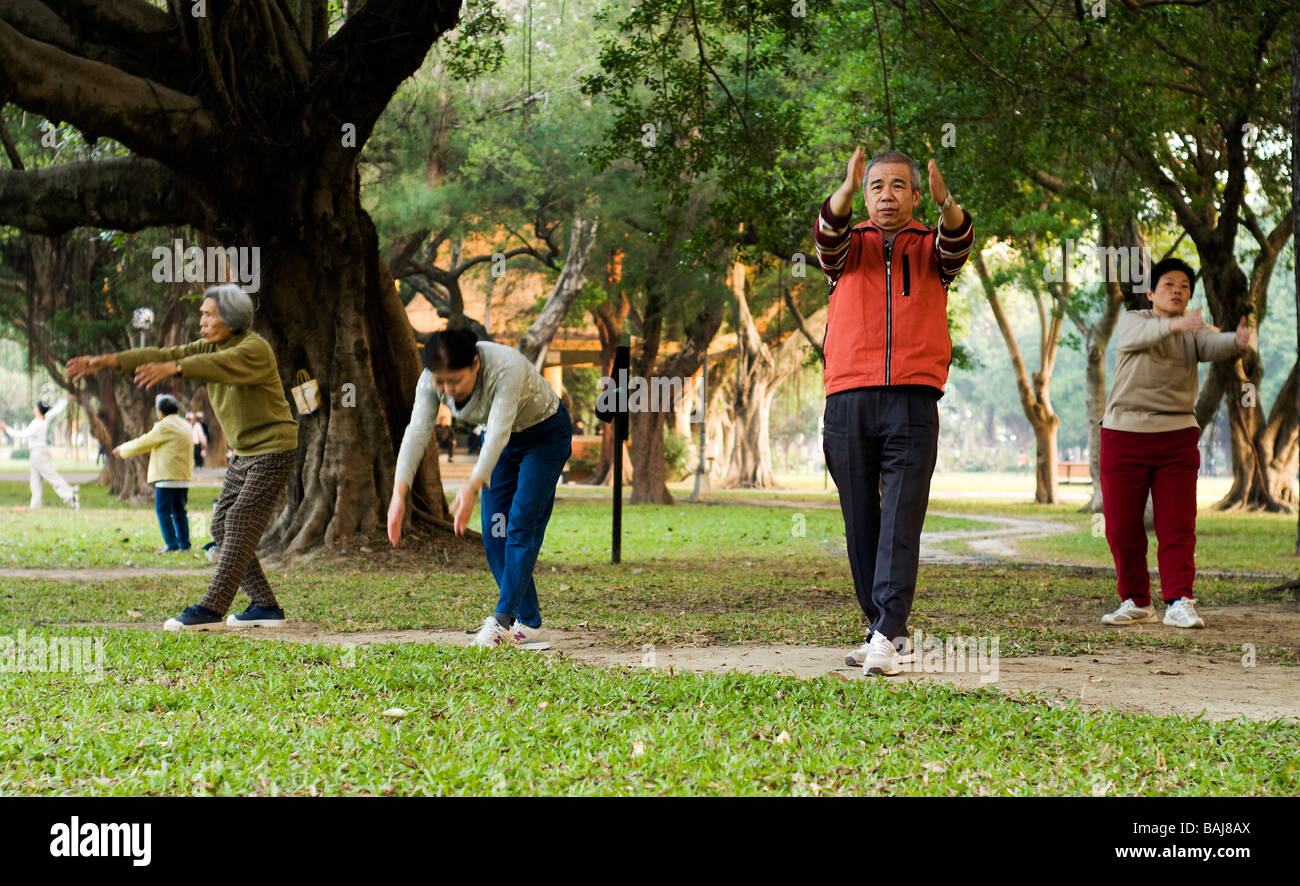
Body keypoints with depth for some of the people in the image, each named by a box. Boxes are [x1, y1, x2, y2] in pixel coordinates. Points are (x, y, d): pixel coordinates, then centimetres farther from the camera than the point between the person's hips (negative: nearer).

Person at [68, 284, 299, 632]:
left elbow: (219, 366, -40)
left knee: (241, 524, -16)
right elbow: (163, 355, -3)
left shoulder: (255, 349, -19)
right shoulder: (211, 346, 6)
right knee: (222, 526, 6)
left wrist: (174, 368, -56)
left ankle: (211, 609, -20)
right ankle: (265, 606, 9)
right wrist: (109, 361, -15)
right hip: (245, 451, 9)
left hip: (274, 449, -9)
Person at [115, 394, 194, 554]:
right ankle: (184, 544, 12)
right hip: (183, 476, 8)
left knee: (163, 510, -3)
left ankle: (172, 544, -9)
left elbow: (144, 443, -3)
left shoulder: (164, 427, -11)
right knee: (179, 511, 13)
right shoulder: (184, 425, 17)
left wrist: (123, 450, 11)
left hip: (168, 475, -8)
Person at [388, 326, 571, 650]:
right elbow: (417, 432, -29)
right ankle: (530, 626, 2)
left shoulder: (506, 368, -39)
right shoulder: (432, 380, -21)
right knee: (494, 531, -2)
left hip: (545, 434, -6)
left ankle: (503, 620, -17)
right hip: (501, 441, 6)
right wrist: (399, 492, -41)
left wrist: (472, 487, -58)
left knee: (521, 526, -16)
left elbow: (499, 432, -47)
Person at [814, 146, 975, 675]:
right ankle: (888, 633, 15)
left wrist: (946, 203, -33)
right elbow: (828, 234, -8)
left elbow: (959, 242, -10)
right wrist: (846, 190, -29)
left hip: (913, 399, -2)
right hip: (849, 398, 2)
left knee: (901, 522, -11)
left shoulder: (932, 248, 13)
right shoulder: (848, 248, 15)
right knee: (861, 522, 5)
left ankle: (887, 637, -16)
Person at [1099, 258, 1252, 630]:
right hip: (1125, 434, -1)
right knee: (1122, 527, 2)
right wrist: (1174, 324, -43)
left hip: (1177, 438, 1)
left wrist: (1238, 340, -39)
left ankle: (1179, 602, -5)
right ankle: (1136, 602, 15)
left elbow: (1214, 344, -14)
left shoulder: (1193, 332, 9)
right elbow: (1142, 334, -22)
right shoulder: (1131, 322, 3)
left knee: (1177, 527, -6)